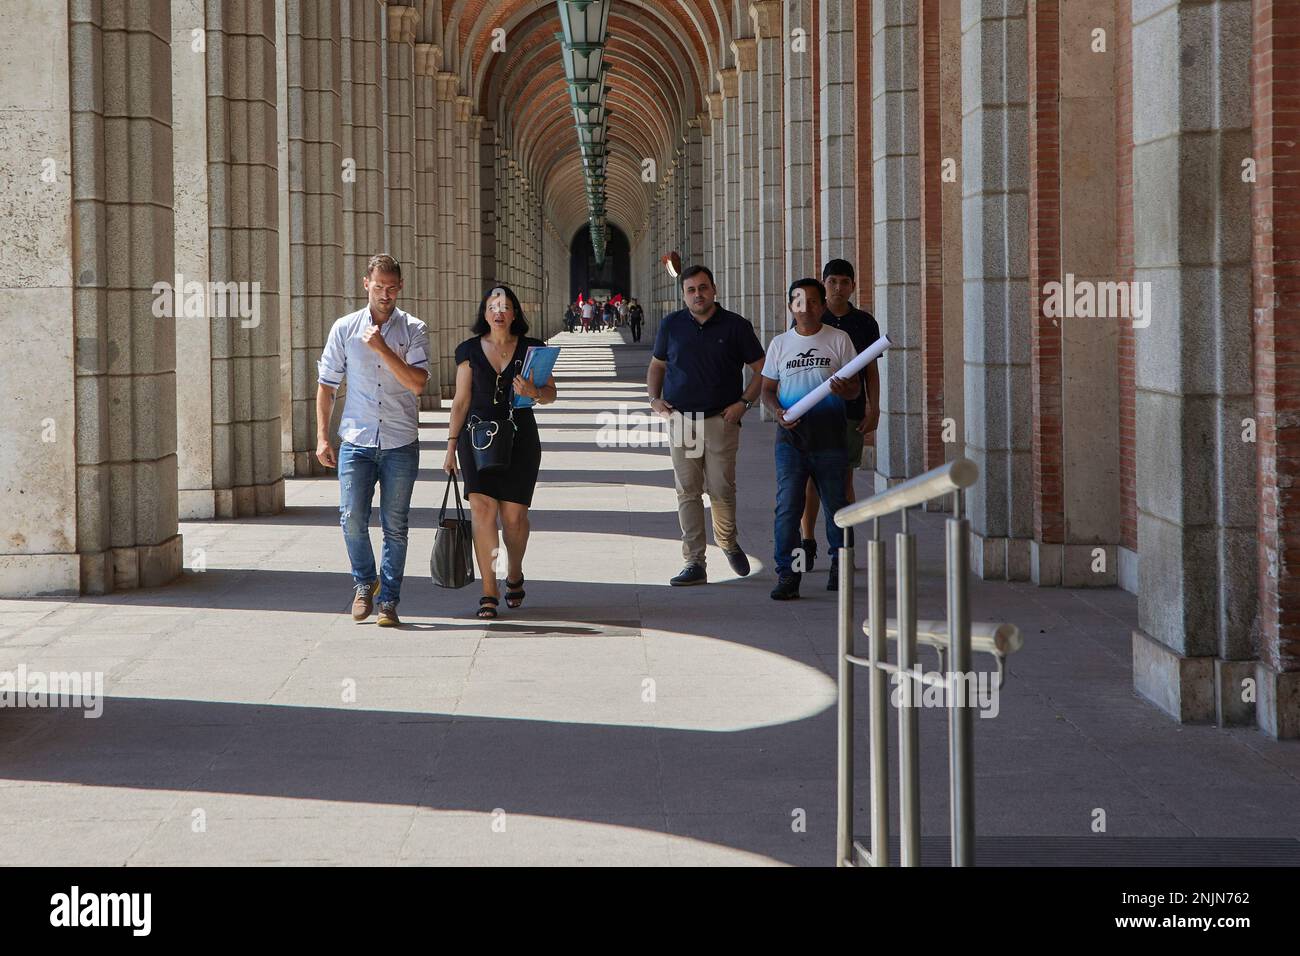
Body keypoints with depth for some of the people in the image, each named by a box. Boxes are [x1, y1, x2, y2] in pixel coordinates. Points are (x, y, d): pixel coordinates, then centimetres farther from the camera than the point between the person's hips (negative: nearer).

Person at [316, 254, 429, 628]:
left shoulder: (413, 330, 2)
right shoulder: (344, 328, 6)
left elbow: (417, 383, -11)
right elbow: (326, 384, 11)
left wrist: (383, 348, -18)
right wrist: (322, 437, 5)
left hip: (400, 444, -1)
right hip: (356, 442, 1)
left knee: (395, 526, 2)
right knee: (352, 518, -9)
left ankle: (388, 601, 11)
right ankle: (364, 582, 17)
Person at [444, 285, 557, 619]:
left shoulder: (531, 349, 4)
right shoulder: (470, 350, 7)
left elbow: (550, 393, 2)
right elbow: (461, 401, 9)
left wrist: (533, 391, -21)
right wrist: (451, 445, 6)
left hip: (520, 439, 0)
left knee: (514, 514, 0)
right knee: (482, 510, -11)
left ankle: (514, 576, 28)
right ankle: (488, 593, -8)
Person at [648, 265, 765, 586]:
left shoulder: (736, 326, 2)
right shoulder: (671, 325, 9)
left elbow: (761, 370, 6)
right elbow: (656, 366, 21)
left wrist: (743, 402, -6)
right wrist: (655, 399, 4)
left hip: (722, 419, -2)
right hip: (680, 417, 2)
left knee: (721, 488, -3)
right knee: (687, 490, -1)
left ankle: (728, 543, 26)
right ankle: (694, 563, 1)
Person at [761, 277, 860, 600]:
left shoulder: (839, 339, 3)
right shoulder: (779, 343, 9)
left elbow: (856, 386, 4)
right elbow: (767, 388, 13)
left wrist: (845, 389, -20)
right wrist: (777, 411, -9)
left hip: (829, 438, -1)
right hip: (790, 439, 1)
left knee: (835, 505, 10)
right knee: (787, 507, -9)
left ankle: (840, 564, 31)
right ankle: (788, 574, -6)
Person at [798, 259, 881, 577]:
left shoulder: (864, 323, 7)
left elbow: (871, 370, 9)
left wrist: (874, 410, 1)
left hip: (851, 412, 1)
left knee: (844, 480, 3)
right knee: (811, 477, -9)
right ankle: (807, 542, 0)